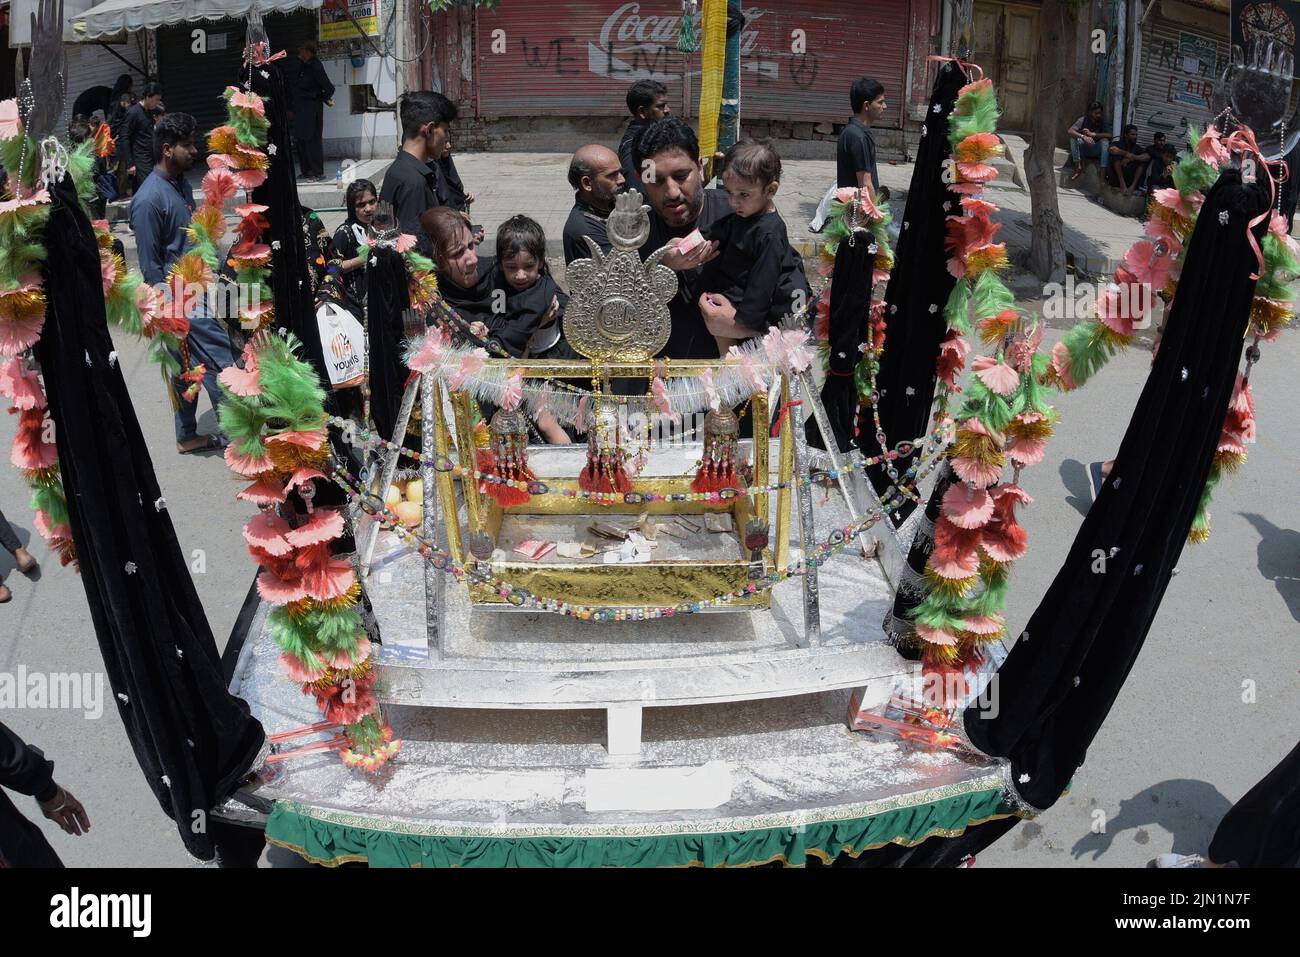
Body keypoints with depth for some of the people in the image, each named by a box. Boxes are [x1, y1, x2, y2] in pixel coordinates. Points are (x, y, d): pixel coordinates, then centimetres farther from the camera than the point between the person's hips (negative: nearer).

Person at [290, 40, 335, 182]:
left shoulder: (316, 67, -16)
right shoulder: (301, 65, 10)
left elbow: (329, 89, -15)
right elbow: (296, 89, 16)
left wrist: (324, 99, 4)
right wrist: (292, 109, 16)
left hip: (312, 109, -9)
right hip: (300, 110, 9)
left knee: (312, 140, -6)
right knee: (300, 140, 11)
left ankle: (318, 173, 0)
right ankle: (306, 171, 21)